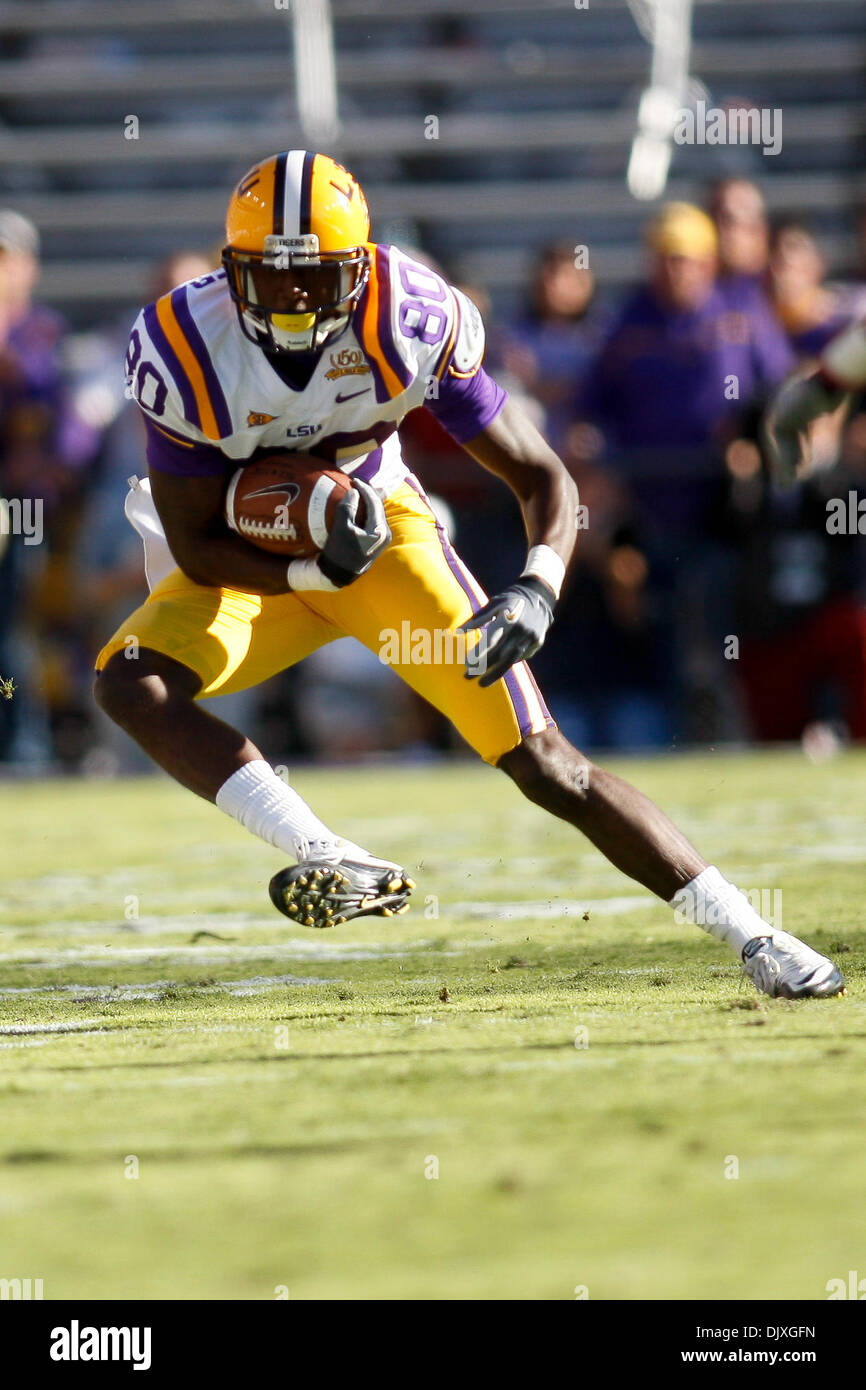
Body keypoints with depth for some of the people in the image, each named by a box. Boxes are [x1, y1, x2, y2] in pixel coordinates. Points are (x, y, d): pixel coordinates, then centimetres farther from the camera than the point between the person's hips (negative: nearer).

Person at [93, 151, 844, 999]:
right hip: (253, 566, 1)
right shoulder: (182, 351, -26)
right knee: (130, 682, -29)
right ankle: (335, 865, -35)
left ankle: (751, 938, -4)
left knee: (539, 759, -11)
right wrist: (315, 571, -33)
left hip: (381, 525, -1)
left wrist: (536, 591, -37)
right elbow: (195, 545, -17)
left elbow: (542, 478, -18)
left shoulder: (414, 324, -25)